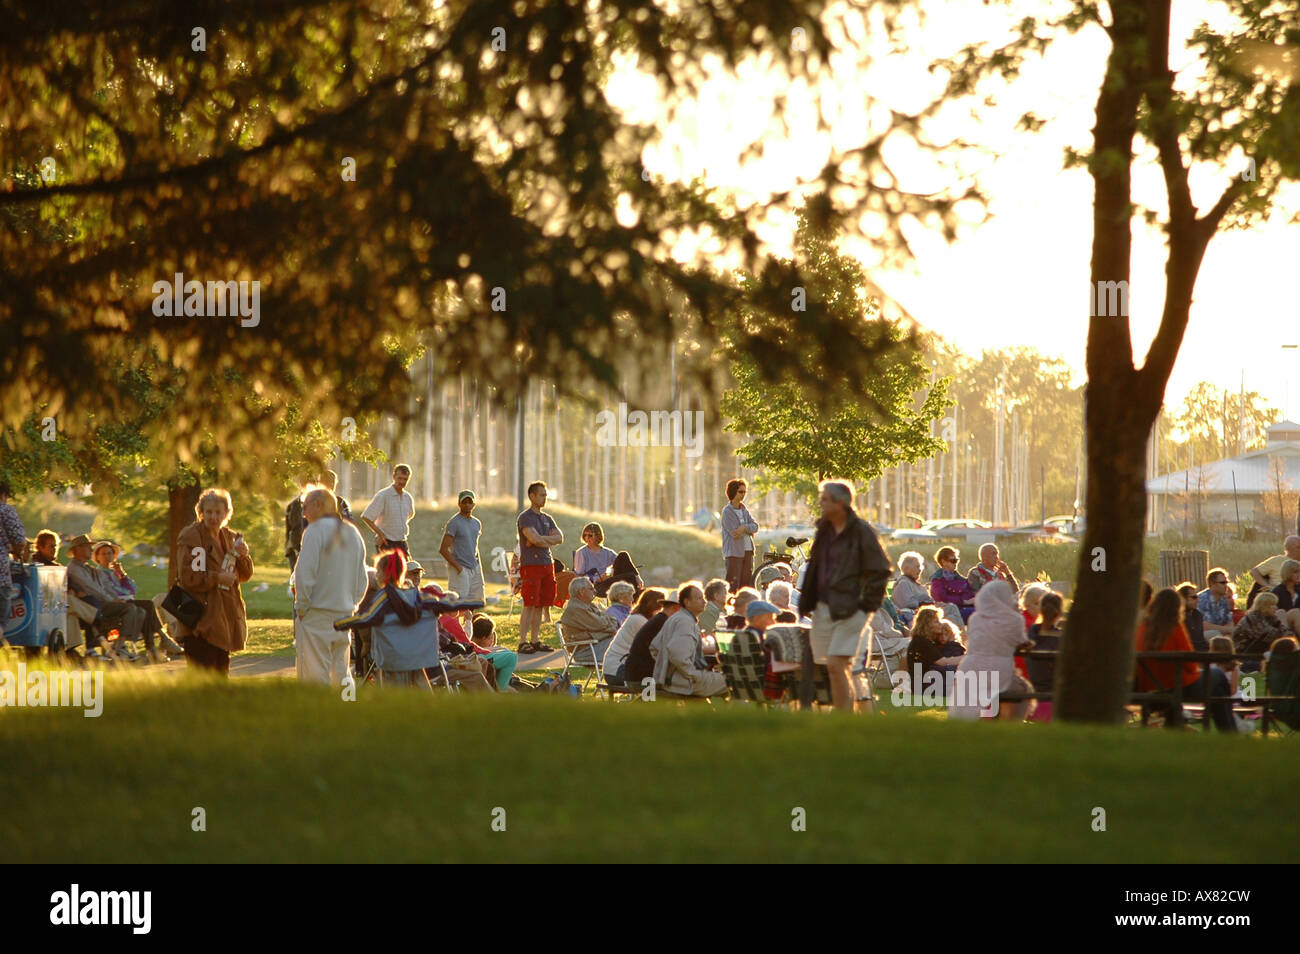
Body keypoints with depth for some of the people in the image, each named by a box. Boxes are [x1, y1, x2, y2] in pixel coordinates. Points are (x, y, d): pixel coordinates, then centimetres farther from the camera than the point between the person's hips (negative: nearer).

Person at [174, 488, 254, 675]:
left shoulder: (229, 537, 13)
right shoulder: (190, 536, -9)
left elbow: (245, 575, 15)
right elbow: (188, 577, -15)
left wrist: (243, 556, -4)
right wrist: (217, 578, -17)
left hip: (224, 616, 7)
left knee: (221, 671, 12)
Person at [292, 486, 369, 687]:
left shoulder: (315, 531, -9)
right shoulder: (353, 533, 15)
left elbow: (305, 573, -16)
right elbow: (362, 581, 17)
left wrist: (301, 607, -8)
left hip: (317, 615, -7)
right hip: (345, 613, 7)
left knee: (314, 676, -7)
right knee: (340, 675, 12)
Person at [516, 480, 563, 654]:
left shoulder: (547, 519, 18)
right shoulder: (525, 518, -6)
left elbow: (560, 538, 6)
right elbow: (534, 538, -19)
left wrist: (541, 540, -8)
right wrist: (549, 540, -2)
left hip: (547, 564, 7)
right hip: (531, 564, -7)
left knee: (540, 605, 7)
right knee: (530, 605, -10)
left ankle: (534, 640, 12)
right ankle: (523, 642, -9)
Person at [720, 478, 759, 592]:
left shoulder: (744, 509, 14)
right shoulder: (727, 511, -8)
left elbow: (755, 526, 2)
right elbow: (734, 533, -16)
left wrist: (744, 528, -17)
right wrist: (748, 530, -3)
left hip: (747, 550, 7)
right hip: (734, 551, -7)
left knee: (747, 582, 7)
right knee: (733, 583, -11)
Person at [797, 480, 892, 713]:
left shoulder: (861, 531, -10)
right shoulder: (825, 530, 13)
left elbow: (880, 570, -9)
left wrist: (867, 604, -11)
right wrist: (807, 602, 16)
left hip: (850, 611, -8)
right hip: (824, 608, 8)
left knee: (835, 666, -16)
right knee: (838, 669, 10)